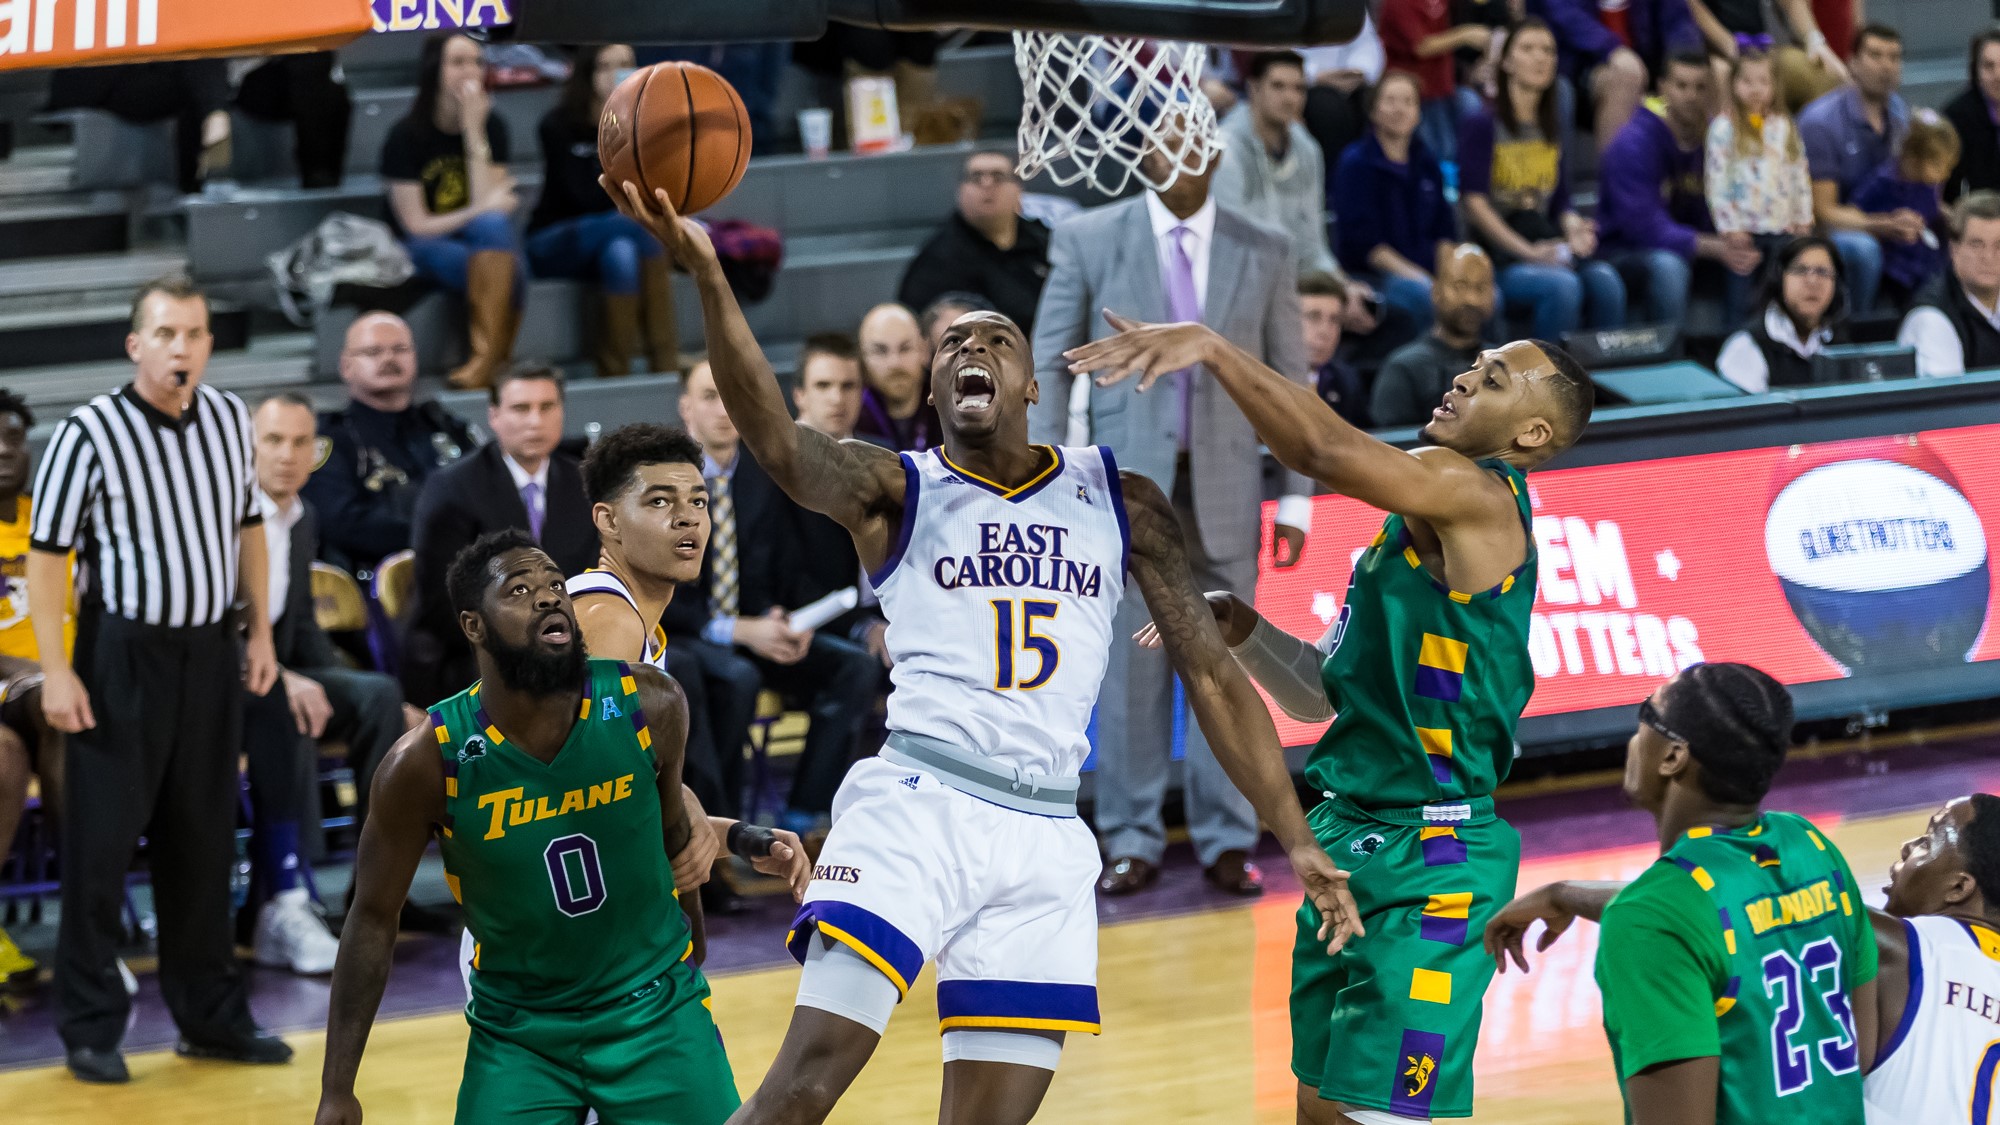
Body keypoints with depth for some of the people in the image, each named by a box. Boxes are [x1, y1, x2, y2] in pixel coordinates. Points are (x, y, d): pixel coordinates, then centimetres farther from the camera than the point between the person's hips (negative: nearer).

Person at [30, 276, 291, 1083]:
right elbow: (48, 554, -10)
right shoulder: (91, 433, -12)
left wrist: (260, 630, 13)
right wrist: (55, 671, -15)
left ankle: (211, 1017, 23)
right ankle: (90, 1029, 9)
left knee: (204, 840, 13)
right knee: (101, 842, -1)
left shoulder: (229, 419, 5)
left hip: (209, 651, 5)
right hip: (124, 653, -5)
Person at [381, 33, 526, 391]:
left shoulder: (492, 127, 1)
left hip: (485, 244, 3)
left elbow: (487, 205, -13)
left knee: (492, 226, -35)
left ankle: (485, 357, -39)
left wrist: (474, 131, -18)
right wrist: (488, 207, -11)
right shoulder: (406, 136, -9)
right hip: (424, 248, -3)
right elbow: (417, 225, -10)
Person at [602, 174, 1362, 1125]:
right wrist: (709, 279, -32)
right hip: (917, 806, -3)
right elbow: (780, 445, -15)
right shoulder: (896, 490, 6)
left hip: (1047, 841, 3)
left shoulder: (1119, 499, 15)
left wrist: (1295, 836, 7)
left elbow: (1210, 673, 15)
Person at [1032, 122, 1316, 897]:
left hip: (1224, 486, 1)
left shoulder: (1264, 253, 7)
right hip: (1127, 484, -1)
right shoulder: (1089, 240, 3)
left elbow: (1288, 381, 8)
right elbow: (1049, 366, 4)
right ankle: (1132, 840, 9)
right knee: (1131, 666, 0)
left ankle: (1226, 841, 12)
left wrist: (1296, 496, 4)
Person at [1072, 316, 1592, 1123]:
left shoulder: (1478, 493, -12)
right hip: (1347, 844, 10)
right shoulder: (1421, 520, 17)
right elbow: (1329, 691, 20)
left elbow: (1326, 451, -31)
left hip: (1428, 871, -10)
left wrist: (1211, 347, -33)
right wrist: (1242, 633, 3)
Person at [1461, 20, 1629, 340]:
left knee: (1605, 279, -26)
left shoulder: (1552, 129, 18)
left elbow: (1561, 202, 18)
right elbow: (1475, 201, -11)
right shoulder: (1483, 125, -2)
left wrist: (1574, 229, -7)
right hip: (1493, 256, -5)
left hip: (1545, 247, 5)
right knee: (1562, 285, -34)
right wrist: (1528, 251, -18)